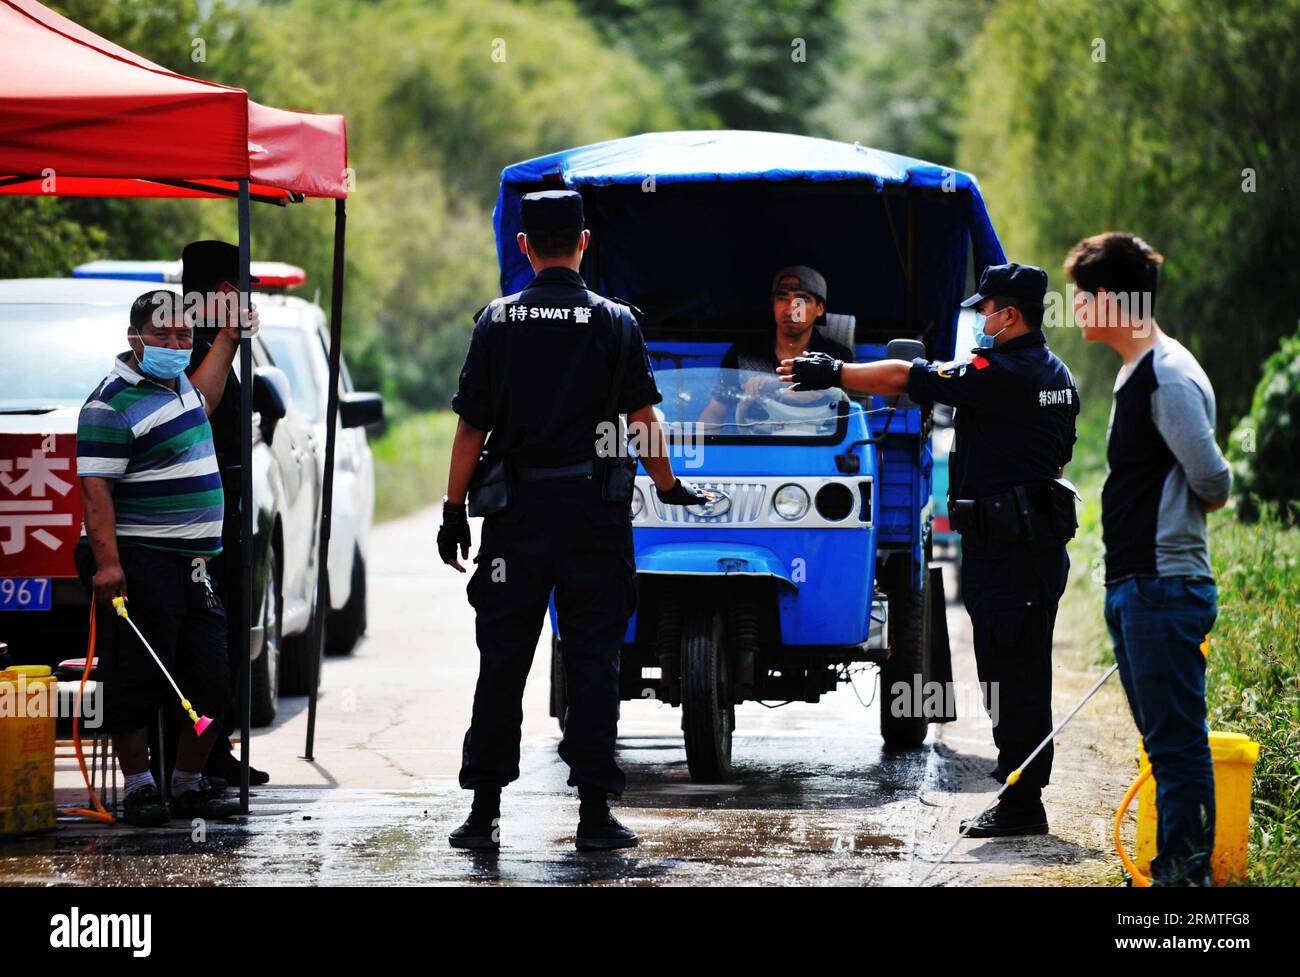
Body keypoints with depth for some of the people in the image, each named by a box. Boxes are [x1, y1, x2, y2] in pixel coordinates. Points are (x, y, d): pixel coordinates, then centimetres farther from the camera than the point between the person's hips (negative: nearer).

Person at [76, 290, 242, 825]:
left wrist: (228, 338, 41)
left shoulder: (176, 384, 16)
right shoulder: (112, 403, -11)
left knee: (209, 681, 7)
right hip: (140, 565, -9)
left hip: (195, 564, 9)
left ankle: (189, 784, 16)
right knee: (136, 685, -5)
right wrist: (105, 561, -25)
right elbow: (95, 486, -17)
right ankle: (139, 787, 2)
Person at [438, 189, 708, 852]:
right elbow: (643, 419, 0)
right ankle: (594, 811, 0)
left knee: (502, 660, 6)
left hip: (516, 510, 1)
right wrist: (668, 487, 14)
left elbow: (471, 427, -1)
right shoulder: (613, 321, 0)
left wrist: (453, 511, 5)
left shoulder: (497, 321, 1)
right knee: (593, 658, 3)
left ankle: (484, 810, 7)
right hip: (593, 510, -1)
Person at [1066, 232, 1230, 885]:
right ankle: (1173, 868, 20)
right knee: (1165, 742, 14)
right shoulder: (1135, 373, 16)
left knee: (1177, 743, -7)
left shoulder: (1171, 377, -16)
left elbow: (1212, 482, -18)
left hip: (1165, 587, -10)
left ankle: (1186, 871, -4)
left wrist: (1177, 511, 3)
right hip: (1132, 587, 10)